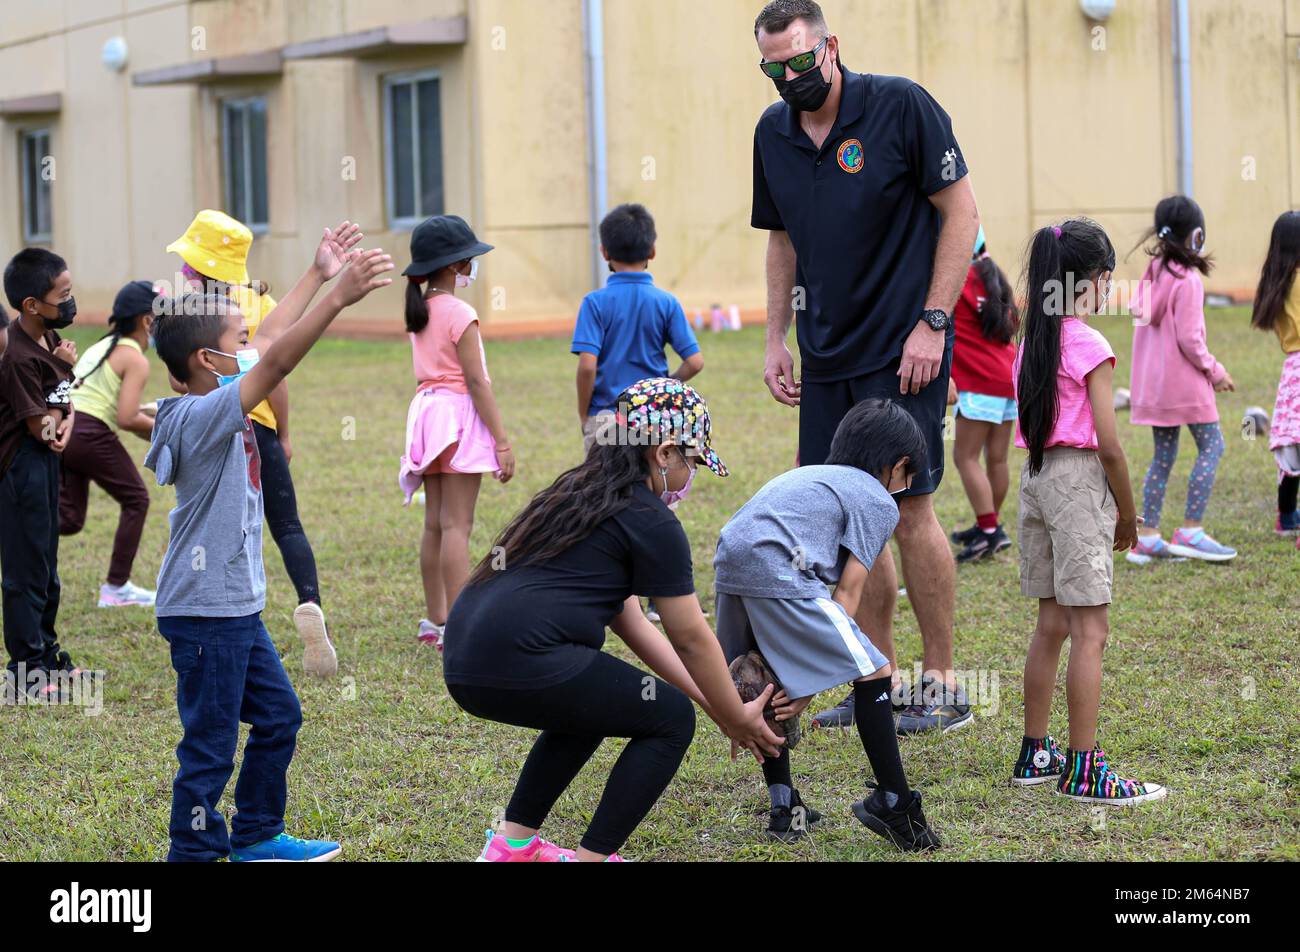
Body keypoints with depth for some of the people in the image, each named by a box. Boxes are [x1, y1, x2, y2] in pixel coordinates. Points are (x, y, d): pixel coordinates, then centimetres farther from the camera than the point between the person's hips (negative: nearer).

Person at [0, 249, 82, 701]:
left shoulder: (51, 338, 3)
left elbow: (64, 398, 13)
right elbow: (42, 426, -20)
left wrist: (66, 421, -11)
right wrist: (65, 367, -10)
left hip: (47, 460, 9)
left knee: (46, 563, 19)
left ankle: (48, 655, 30)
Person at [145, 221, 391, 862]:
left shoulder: (218, 401, 7)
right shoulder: (201, 415, -20)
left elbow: (267, 343, 18)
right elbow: (275, 362, -30)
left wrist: (319, 276, 21)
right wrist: (339, 297, -34)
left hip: (237, 609, 11)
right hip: (204, 613, -11)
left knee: (279, 717, 21)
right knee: (210, 748, -4)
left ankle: (256, 837, 34)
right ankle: (194, 852, 5)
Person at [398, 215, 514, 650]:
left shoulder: (419, 312, 11)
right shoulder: (459, 313, -14)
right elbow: (477, 381, -16)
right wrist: (502, 441, -14)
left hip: (426, 408, 8)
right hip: (459, 413, -8)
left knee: (435, 523, 13)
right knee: (457, 525, -9)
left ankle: (434, 620, 19)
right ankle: (457, 626, -12)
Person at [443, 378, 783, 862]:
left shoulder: (577, 497, 25)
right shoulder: (651, 522, -1)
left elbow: (628, 622, 28)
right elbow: (691, 639, 4)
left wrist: (713, 702, 29)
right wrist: (736, 718, 19)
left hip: (463, 664, 9)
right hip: (519, 663, -9)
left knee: (594, 704, 33)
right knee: (670, 720, 8)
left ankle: (513, 842, 27)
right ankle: (591, 857, 6)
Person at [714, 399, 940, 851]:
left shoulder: (809, 476, 33)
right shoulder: (879, 502, 11)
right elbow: (847, 594, 2)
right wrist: (808, 687, -1)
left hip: (729, 564, 8)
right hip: (777, 573, -8)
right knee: (872, 673, -1)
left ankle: (783, 808, 29)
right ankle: (894, 804, 2)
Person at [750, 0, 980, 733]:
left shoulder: (901, 107, -10)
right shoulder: (774, 132, 7)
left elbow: (962, 213, -8)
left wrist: (932, 323, -13)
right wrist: (776, 338, 12)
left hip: (903, 350, -6)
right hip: (827, 355, 6)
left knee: (909, 510, -6)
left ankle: (943, 688, 5)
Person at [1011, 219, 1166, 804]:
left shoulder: (1031, 344, 9)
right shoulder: (1090, 347, -13)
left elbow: (1030, 427, 12)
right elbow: (1109, 444, -15)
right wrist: (1128, 515, -4)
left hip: (1035, 476, 8)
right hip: (1079, 477, -8)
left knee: (1052, 623, 15)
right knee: (1090, 630, -6)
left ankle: (1034, 755, 21)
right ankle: (1083, 771, -7)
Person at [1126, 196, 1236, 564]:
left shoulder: (1153, 274, 8)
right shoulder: (1188, 280, -16)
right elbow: (1189, 337, -18)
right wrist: (1214, 370, -6)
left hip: (1153, 379, 8)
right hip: (1183, 379, -8)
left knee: (1163, 455, 12)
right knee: (1211, 445, 0)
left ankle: (1147, 537, 11)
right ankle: (1190, 531, -4)